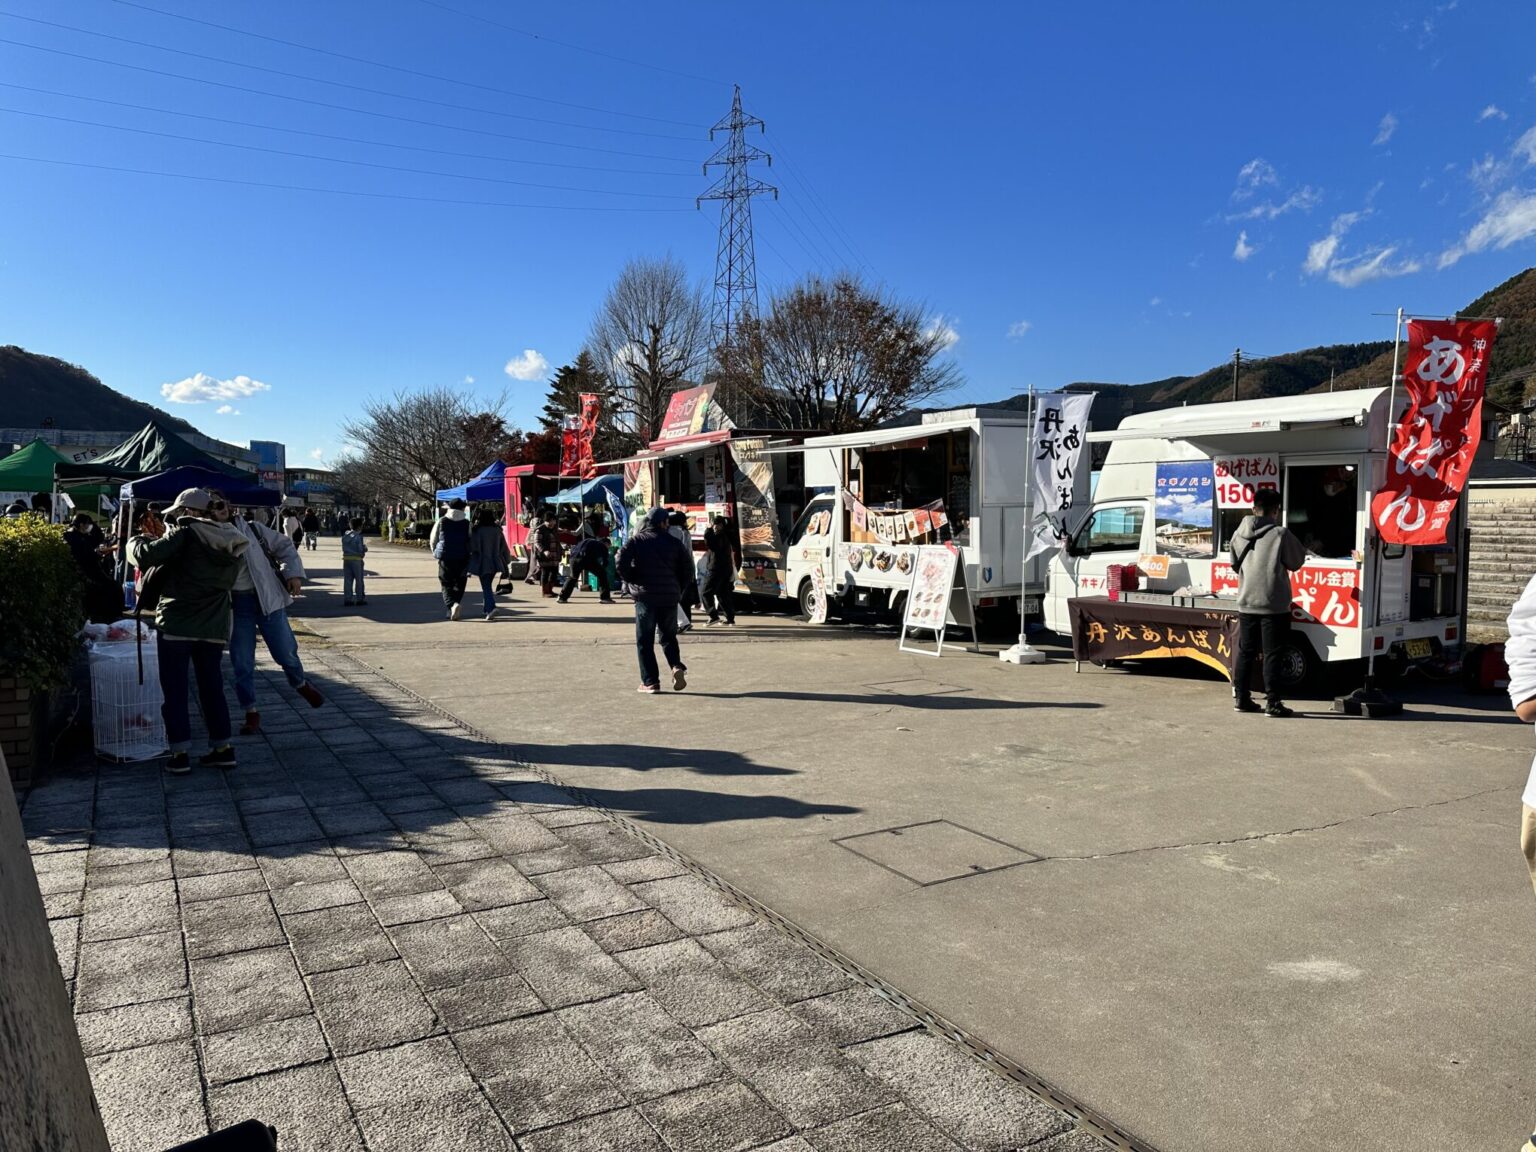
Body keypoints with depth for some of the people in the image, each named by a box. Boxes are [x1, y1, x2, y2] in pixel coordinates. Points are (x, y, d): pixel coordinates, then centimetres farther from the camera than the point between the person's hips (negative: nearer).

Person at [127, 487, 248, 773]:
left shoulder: (186, 534, -11)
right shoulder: (232, 543, 8)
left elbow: (146, 556, -17)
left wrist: (135, 541, 5)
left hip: (176, 624, -5)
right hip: (214, 627, 5)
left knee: (174, 690, 5)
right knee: (212, 686, 15)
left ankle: (180, 754, 6)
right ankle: (223, 748, 17)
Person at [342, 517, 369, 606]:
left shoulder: (345, 535, 8)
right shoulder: (358, 537, -12)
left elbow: (344, 548, 11)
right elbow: (361, 550, -15)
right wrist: (365, 548, 7)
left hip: (346, 559, 6)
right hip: (356, 559, -6)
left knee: (347, 580, 7)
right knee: (359, 579, 4)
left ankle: (347, 598, 7)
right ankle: (360, 598, 8)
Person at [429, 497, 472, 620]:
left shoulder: (441, 522, -1)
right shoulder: (467, 524, -3)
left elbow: (433, 540, 5)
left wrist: (436, 552, 23)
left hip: (445, 558, 0)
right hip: (463, 559, 0)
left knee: (446, 585, 5)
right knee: (459, 585, 14)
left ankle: (452, 605, -21)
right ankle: (452, 609, 14)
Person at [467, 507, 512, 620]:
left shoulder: (477, 531, -9)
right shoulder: (497, 530, 4)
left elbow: (472, 547, -9)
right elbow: (504, 547, 9)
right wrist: (507, 560, 18)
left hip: (483, 563, -5)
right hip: (495, 563, 5)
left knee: (486, 587, -4)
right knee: (488, 585, 18)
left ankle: (491, 608, -22)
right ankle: (488, 609, 22)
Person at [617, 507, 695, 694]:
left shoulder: (636, 540, 1)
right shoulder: (673, 542, 5)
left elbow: (622, 561, -13)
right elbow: (687, 567, 4)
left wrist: (631, 580, 1)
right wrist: (679, 589, 13)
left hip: (645, 596, -2)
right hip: (670, 596, 2)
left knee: (644, 641, 5)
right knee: (669, 636, 18)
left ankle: (650, 682, 2)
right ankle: (677, 666, -6)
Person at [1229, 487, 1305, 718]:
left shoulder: (1239, 534, 4)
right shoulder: (1280, 534, -13)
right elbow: (1296, 562, -1)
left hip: (1246, 603, 5)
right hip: (1273, 604, -5)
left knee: (1245, 652, 12)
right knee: (1272, 654, 0)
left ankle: (1241, 698, 17)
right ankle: (1272, 703, 1)